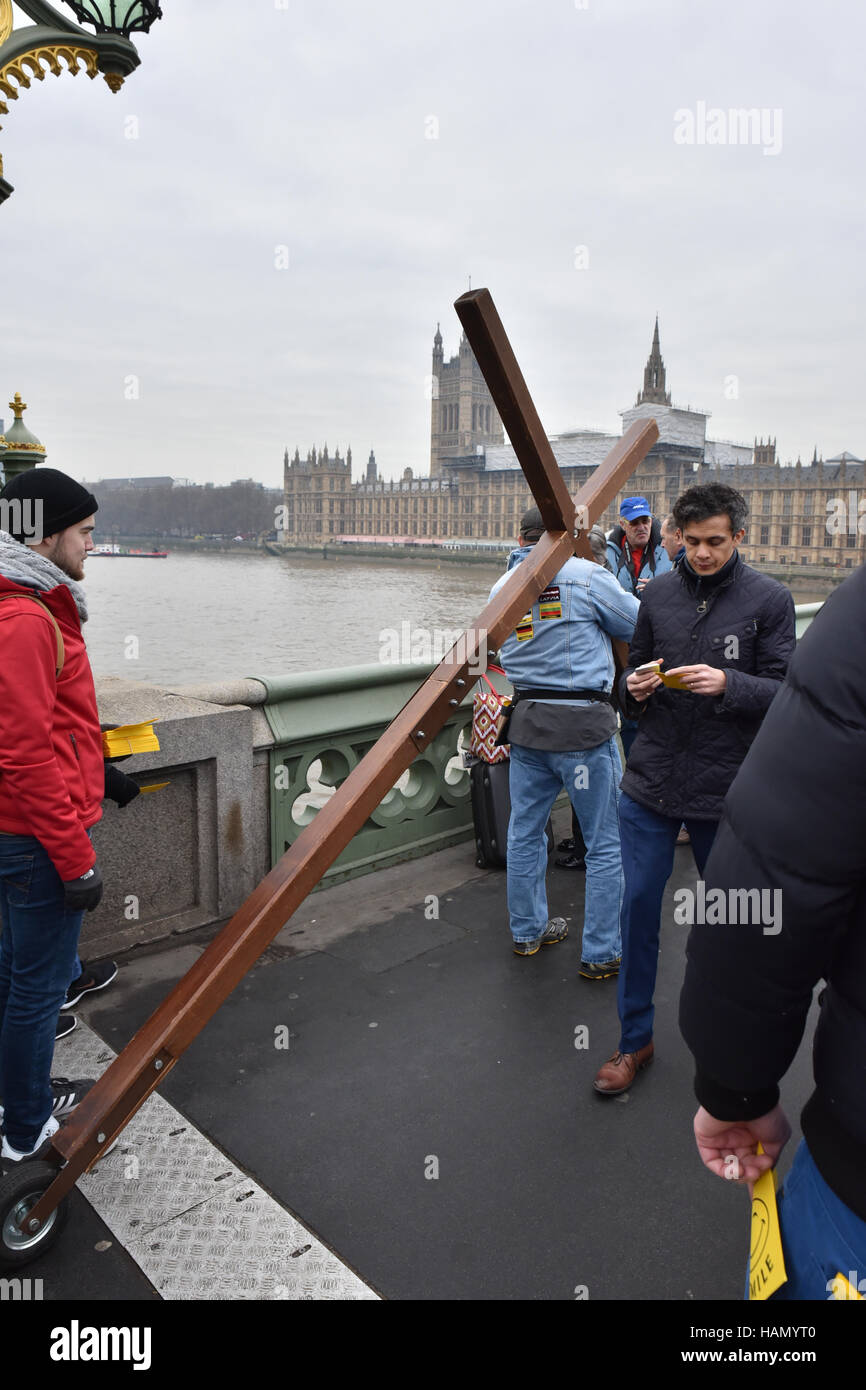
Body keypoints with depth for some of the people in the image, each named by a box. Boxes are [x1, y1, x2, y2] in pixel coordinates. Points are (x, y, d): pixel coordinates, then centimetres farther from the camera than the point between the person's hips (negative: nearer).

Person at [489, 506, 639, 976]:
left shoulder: (501, 586, 8)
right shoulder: (586, 575, -8)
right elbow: (637, 625, 0)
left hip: (527, 720, 6)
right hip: (583, 724, -5)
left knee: (524, 831, 17)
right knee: (605, 844, 6)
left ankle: (527, 931, 33)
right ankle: (601, 954, 14)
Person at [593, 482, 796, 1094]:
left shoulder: (770, 600, -3)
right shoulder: (658, 594, 6)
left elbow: (784, 692, -6)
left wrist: (727, 683, -24)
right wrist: (635, 687, -9)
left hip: (726, 791, -2)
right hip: (651, 781, 2)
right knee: (637, 905, 5)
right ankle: (636, 1038, 24)